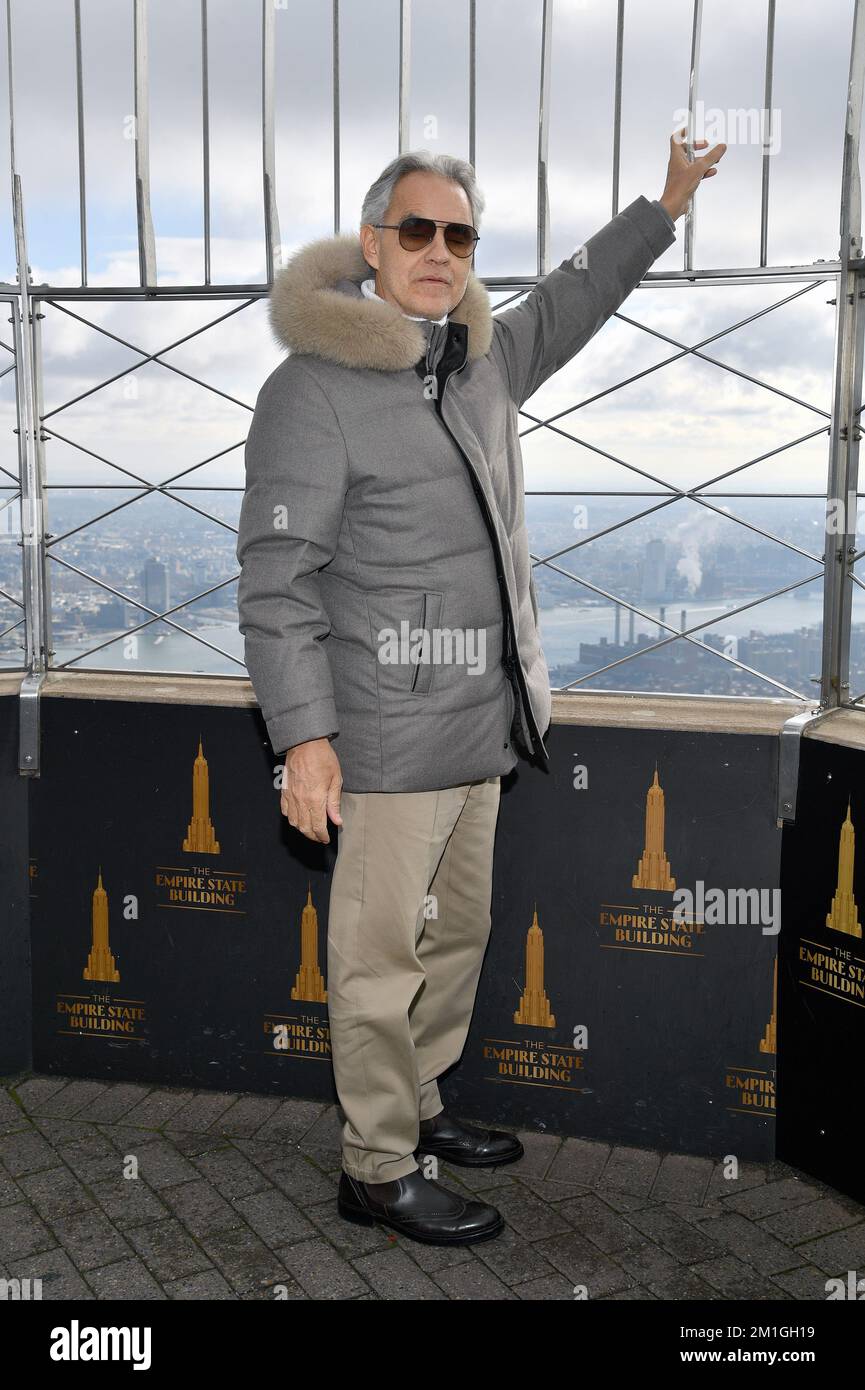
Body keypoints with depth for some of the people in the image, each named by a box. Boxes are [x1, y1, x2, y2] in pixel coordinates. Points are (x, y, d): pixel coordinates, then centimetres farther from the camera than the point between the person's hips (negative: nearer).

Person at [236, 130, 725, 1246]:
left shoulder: (483, 358, 10)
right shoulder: (314, 388, -13)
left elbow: (566, 303, 31)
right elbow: (277, 574, -16)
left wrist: (665, 204, 33)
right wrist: (305, 734, -20)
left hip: (481, 723, 8)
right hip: (390, 732, -8)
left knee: (458, 932, 19)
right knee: (384, 954, 2)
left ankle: (415, 1106, 38)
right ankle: (377, 1168, 19)